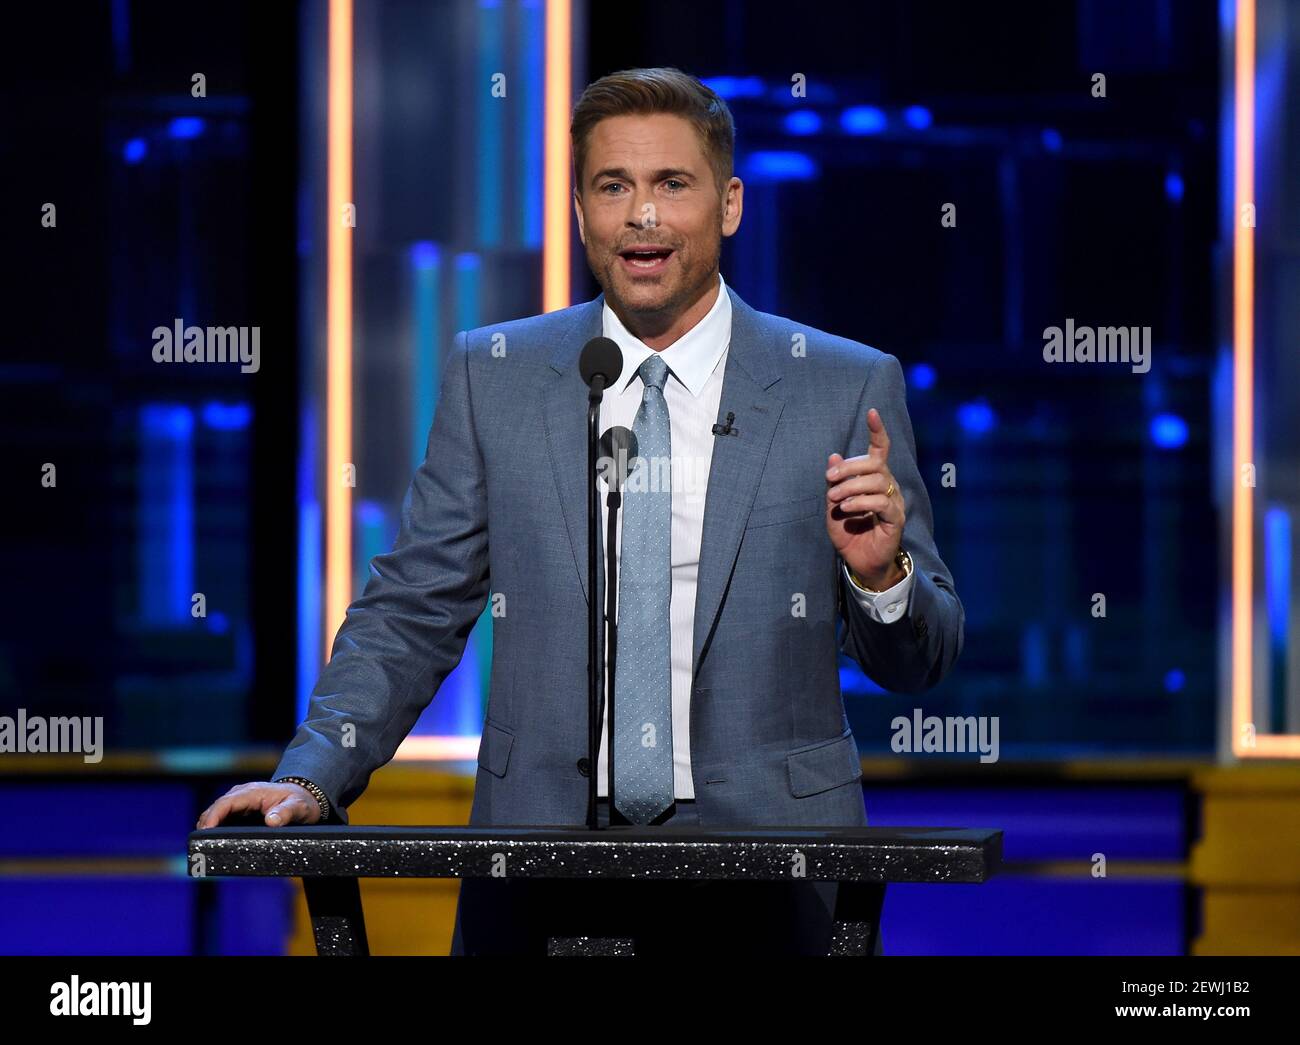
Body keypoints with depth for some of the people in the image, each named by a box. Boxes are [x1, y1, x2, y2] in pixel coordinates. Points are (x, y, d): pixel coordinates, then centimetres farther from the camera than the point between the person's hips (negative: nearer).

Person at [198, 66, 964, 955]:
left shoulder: (850, 389, 2)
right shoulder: (493, 377, 7)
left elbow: (919, 663, 5)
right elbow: (411, 615, 8)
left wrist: (882, 573, -17)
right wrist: (310, 780, -5)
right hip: (538, 858, 1)